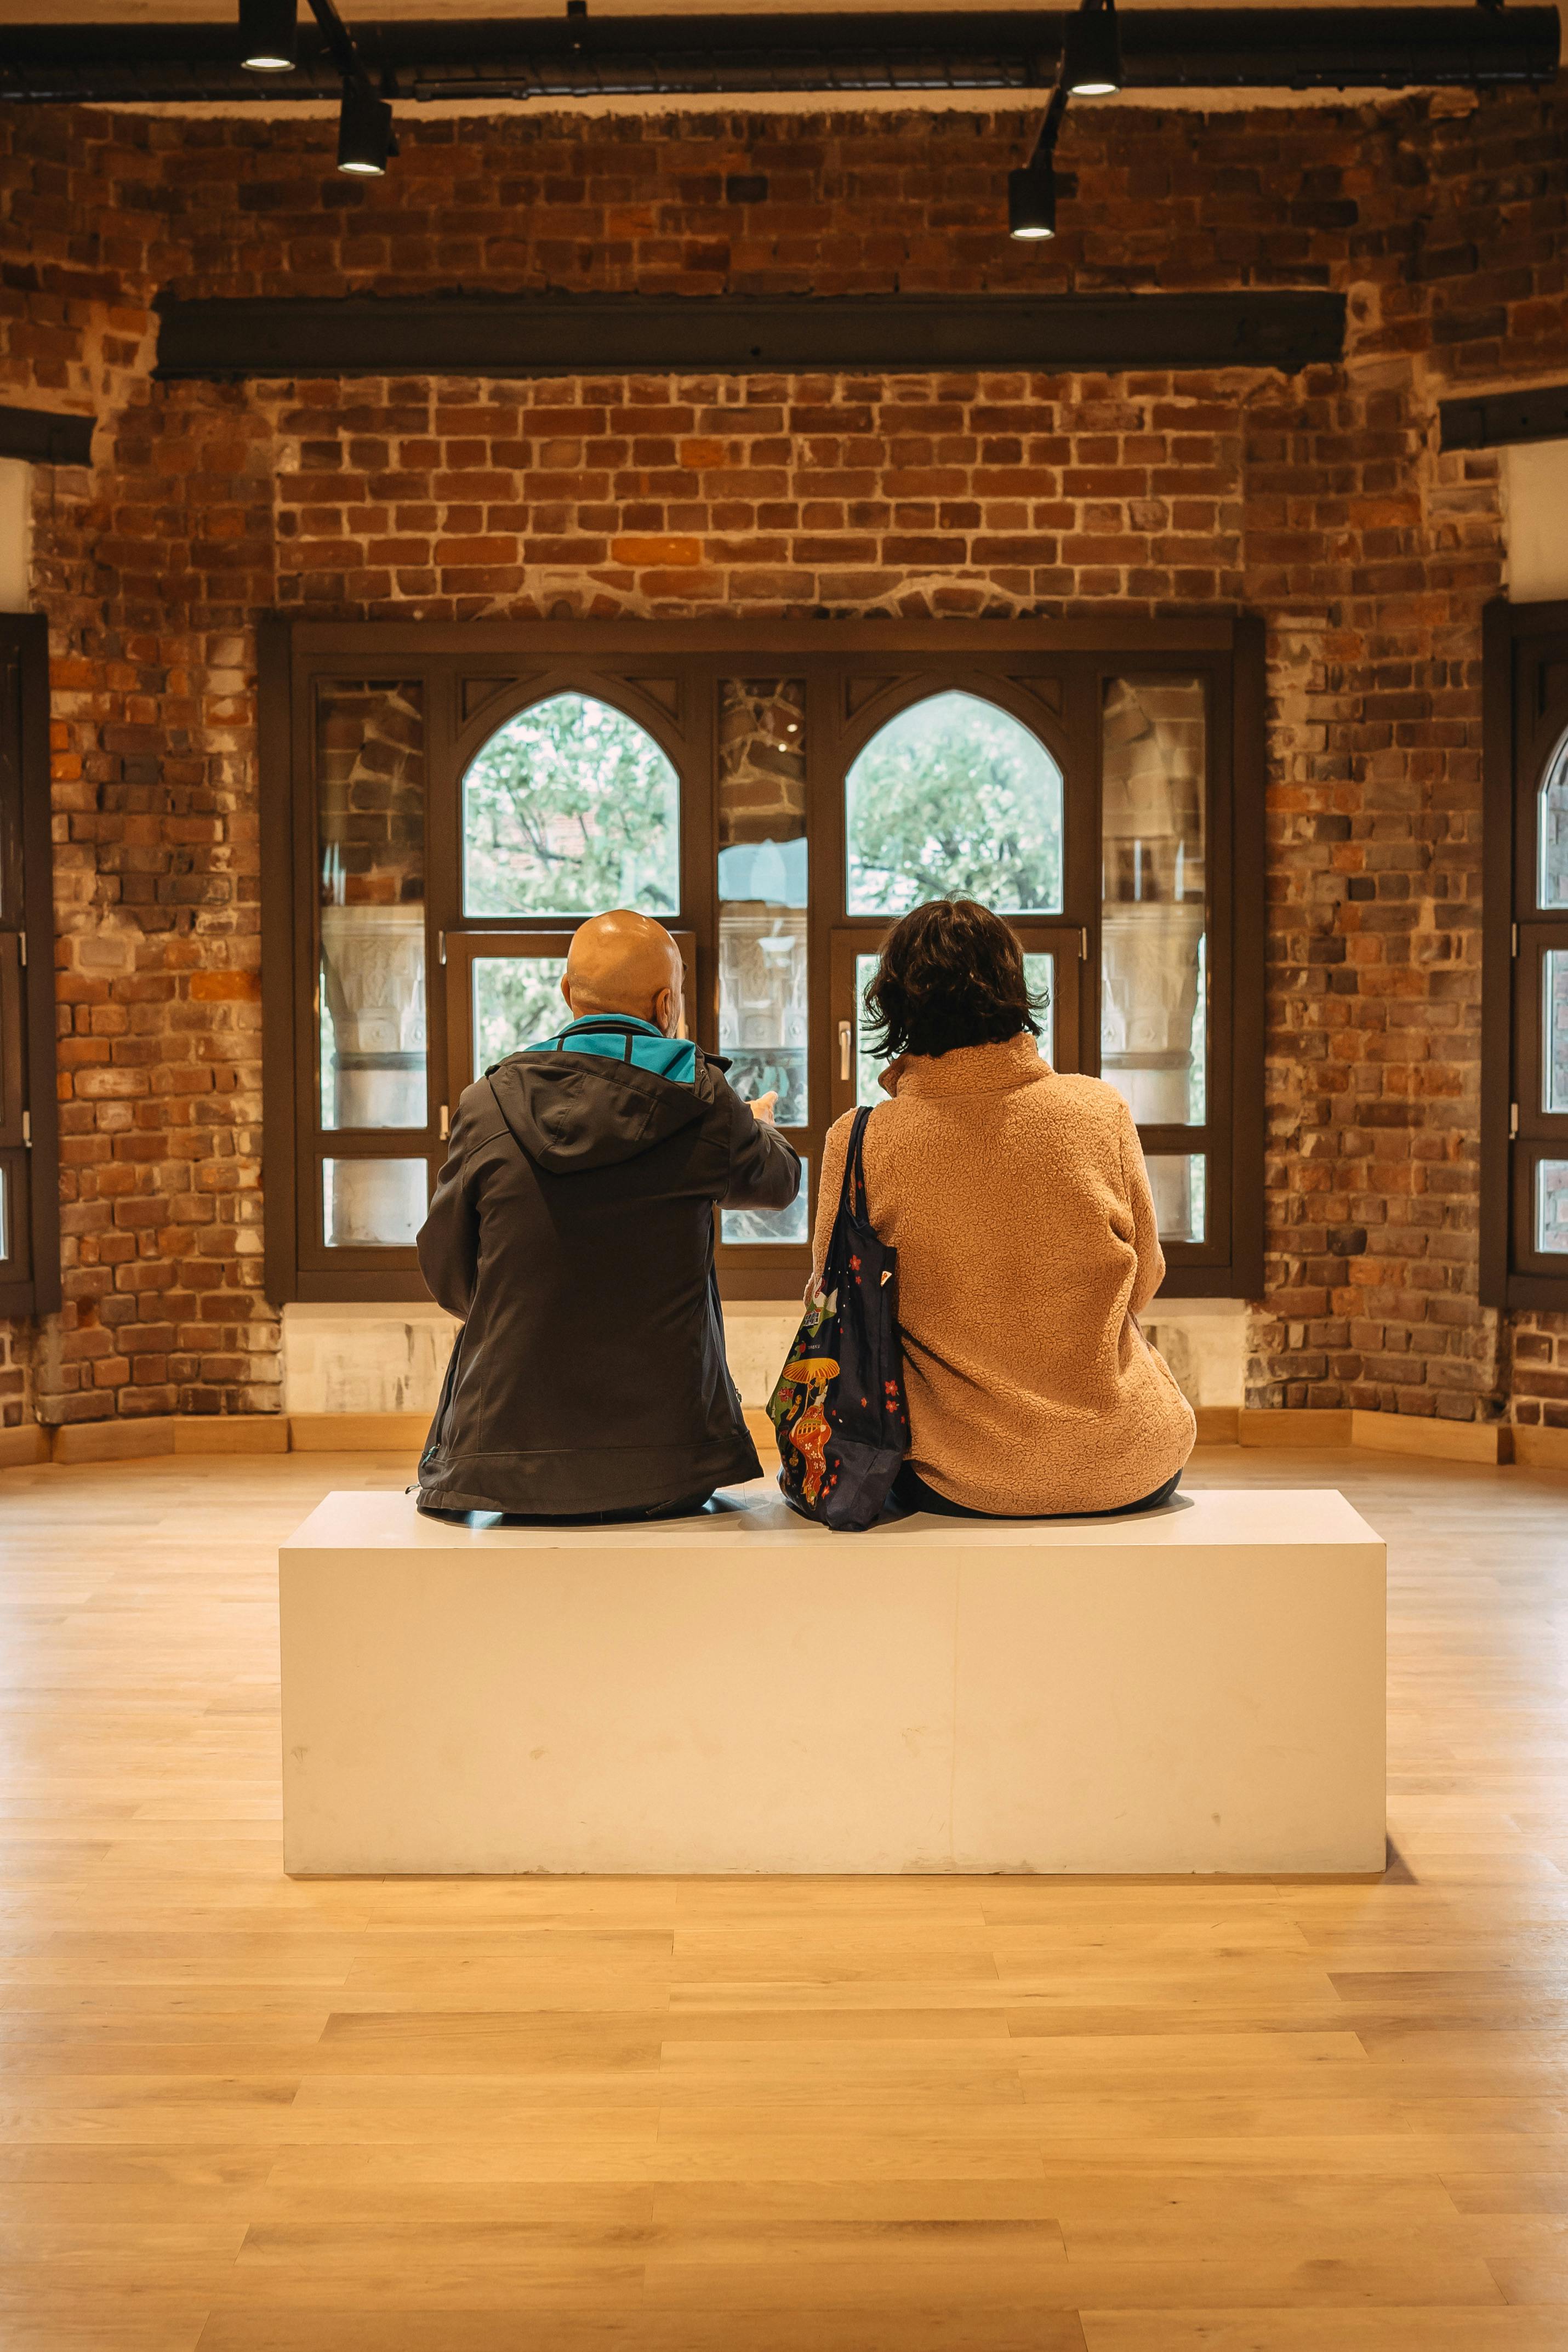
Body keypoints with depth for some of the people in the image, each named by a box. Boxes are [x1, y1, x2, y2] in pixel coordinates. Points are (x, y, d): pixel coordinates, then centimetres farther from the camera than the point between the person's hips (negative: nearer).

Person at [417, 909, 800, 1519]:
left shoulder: (489, 1104, -3)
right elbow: (777, 1182, 19)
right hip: (666, 1461, 0)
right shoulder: (699, 1103, -4)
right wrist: (758, 1127, 44)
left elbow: (445, 1274, 7)